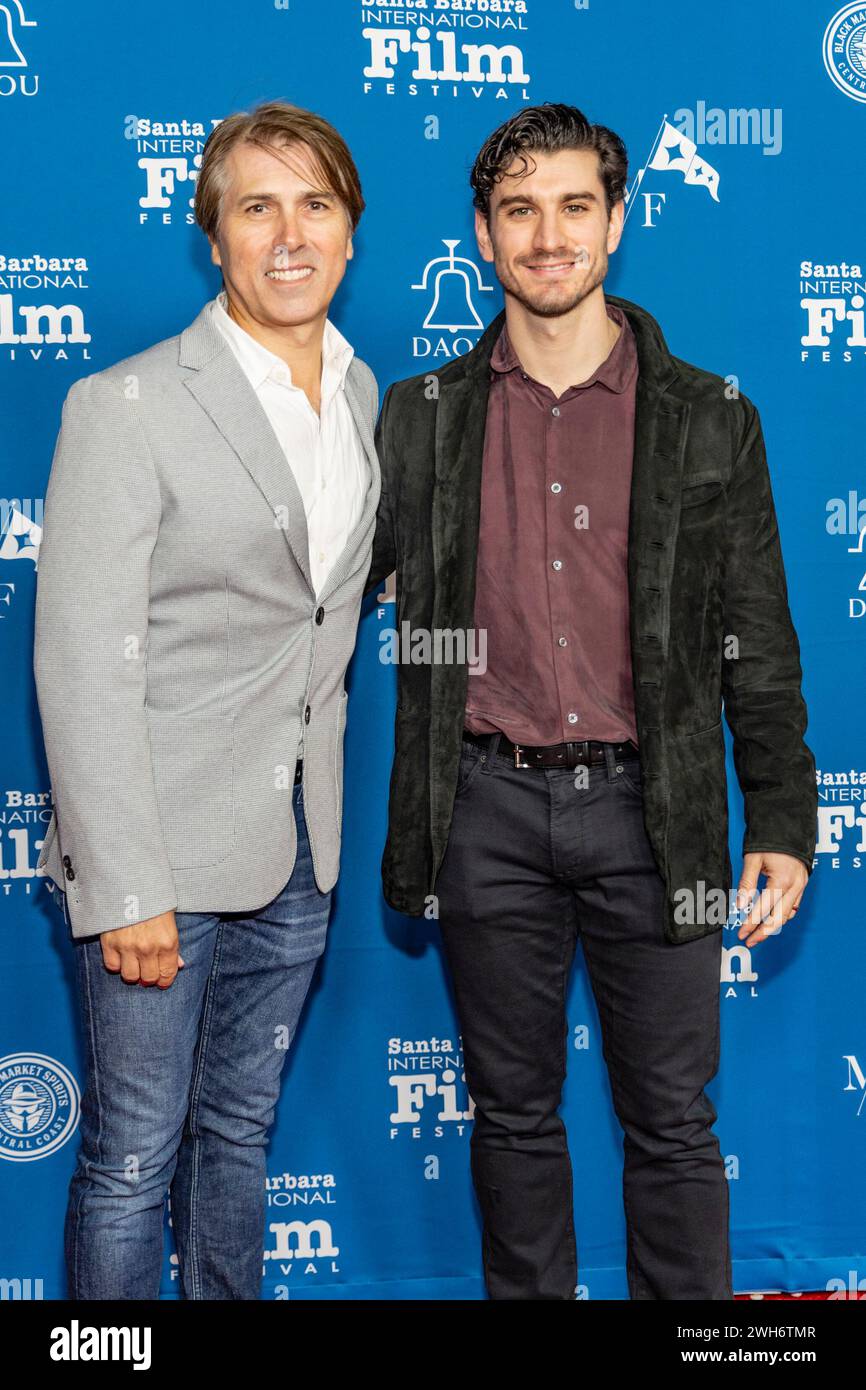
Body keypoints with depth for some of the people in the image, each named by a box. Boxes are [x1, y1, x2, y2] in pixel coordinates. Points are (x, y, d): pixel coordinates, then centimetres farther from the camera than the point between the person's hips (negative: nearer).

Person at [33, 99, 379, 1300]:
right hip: (163, 846, -5)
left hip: (297, 843, 6)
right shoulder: (128, 407, -12)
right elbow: (82, 665, -16)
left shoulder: (361, 392, 8)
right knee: (135, 1156, 6)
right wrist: (126, 888, -18)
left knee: (240, 1130, 20)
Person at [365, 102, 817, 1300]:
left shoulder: (709, 419, 3)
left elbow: (760, 647, 3)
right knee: (513, 1112, 14)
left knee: (672, 1121, 8)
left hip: (652, 808, -1)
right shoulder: (422, 418, 6)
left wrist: (783, 824, -1)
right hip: (491, 808, 1)